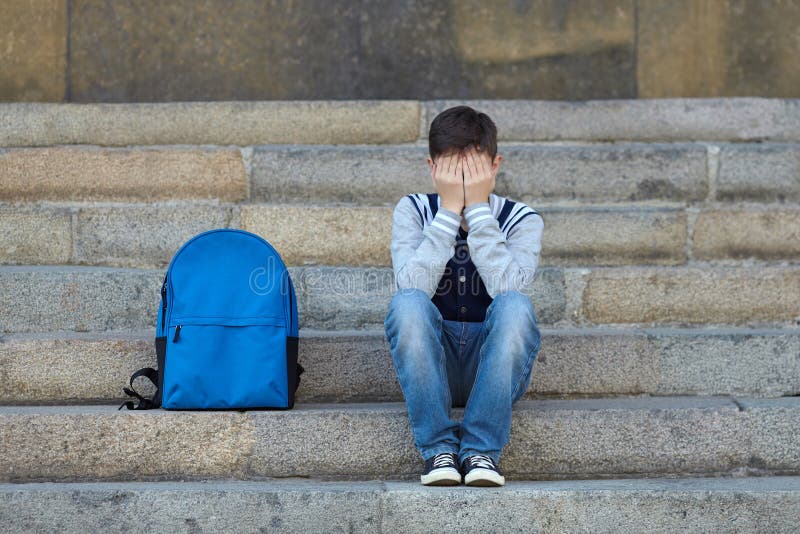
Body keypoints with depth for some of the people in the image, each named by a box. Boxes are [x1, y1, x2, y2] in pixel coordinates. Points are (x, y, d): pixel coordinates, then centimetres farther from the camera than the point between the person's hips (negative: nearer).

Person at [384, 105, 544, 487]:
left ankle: (481, 449, -24)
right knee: (407, 304, -30)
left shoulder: (521, 220, -3)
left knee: (515, 305, -30)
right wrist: (450, 209, -22)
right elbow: (412, 287, -21)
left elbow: (507, 288, -24)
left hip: (494, 367, 0)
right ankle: (438, 449, -24)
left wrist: (478, 208, -22)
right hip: (430, 366, 0)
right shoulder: (413, 211, -2)